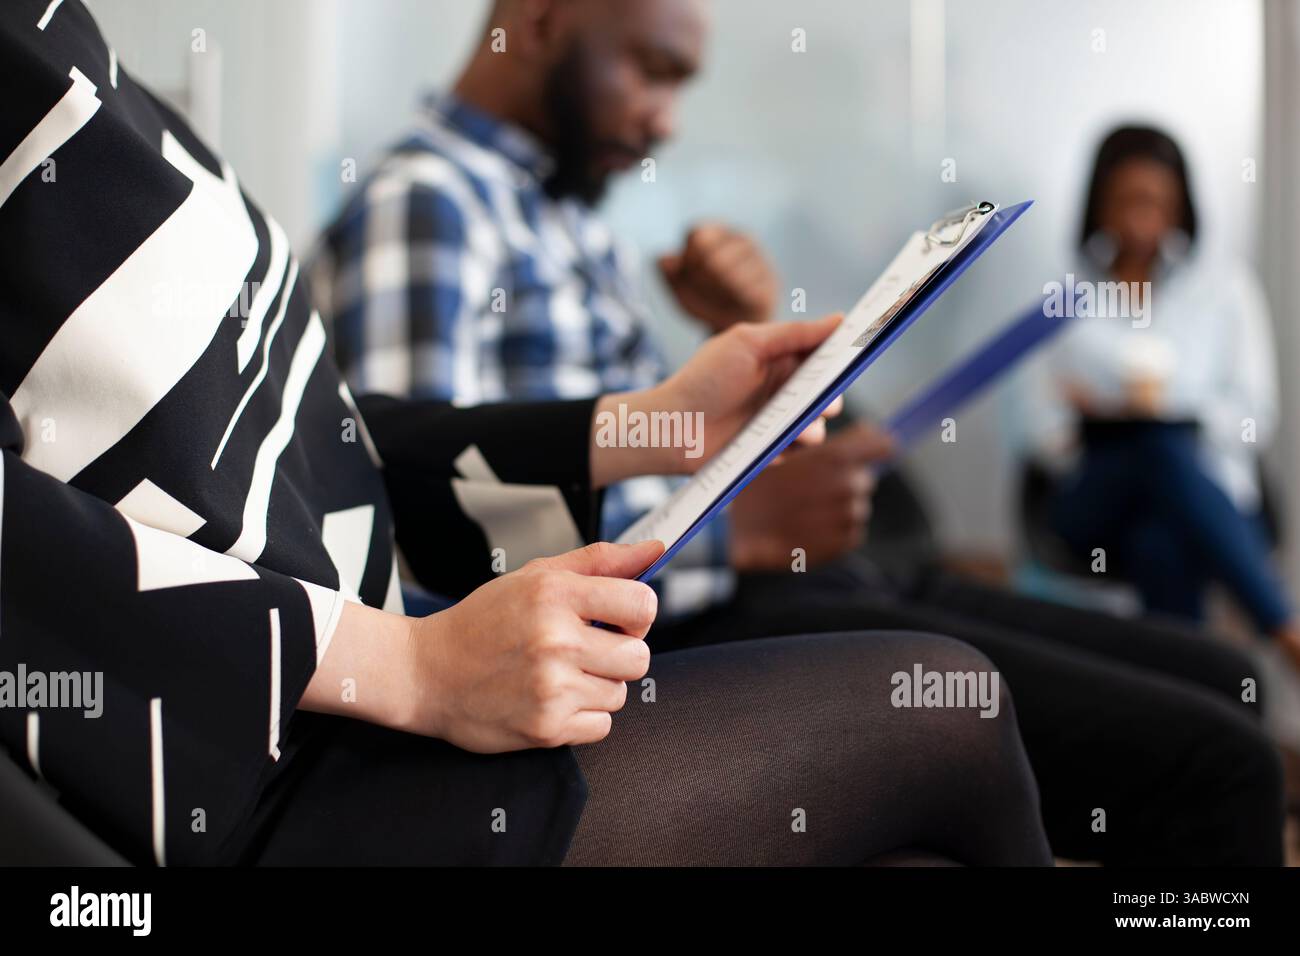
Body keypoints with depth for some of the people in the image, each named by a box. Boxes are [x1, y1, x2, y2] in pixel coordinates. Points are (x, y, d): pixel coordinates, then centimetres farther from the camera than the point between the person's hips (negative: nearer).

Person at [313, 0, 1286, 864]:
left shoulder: (572, 213, 21)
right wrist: (737, 527, -22)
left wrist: (747, 339, 5)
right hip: (689, 636, -10)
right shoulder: (421, 207, -9)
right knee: (1212, 763, -18)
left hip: (776, 587, 10)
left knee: (1215, 685, 15)